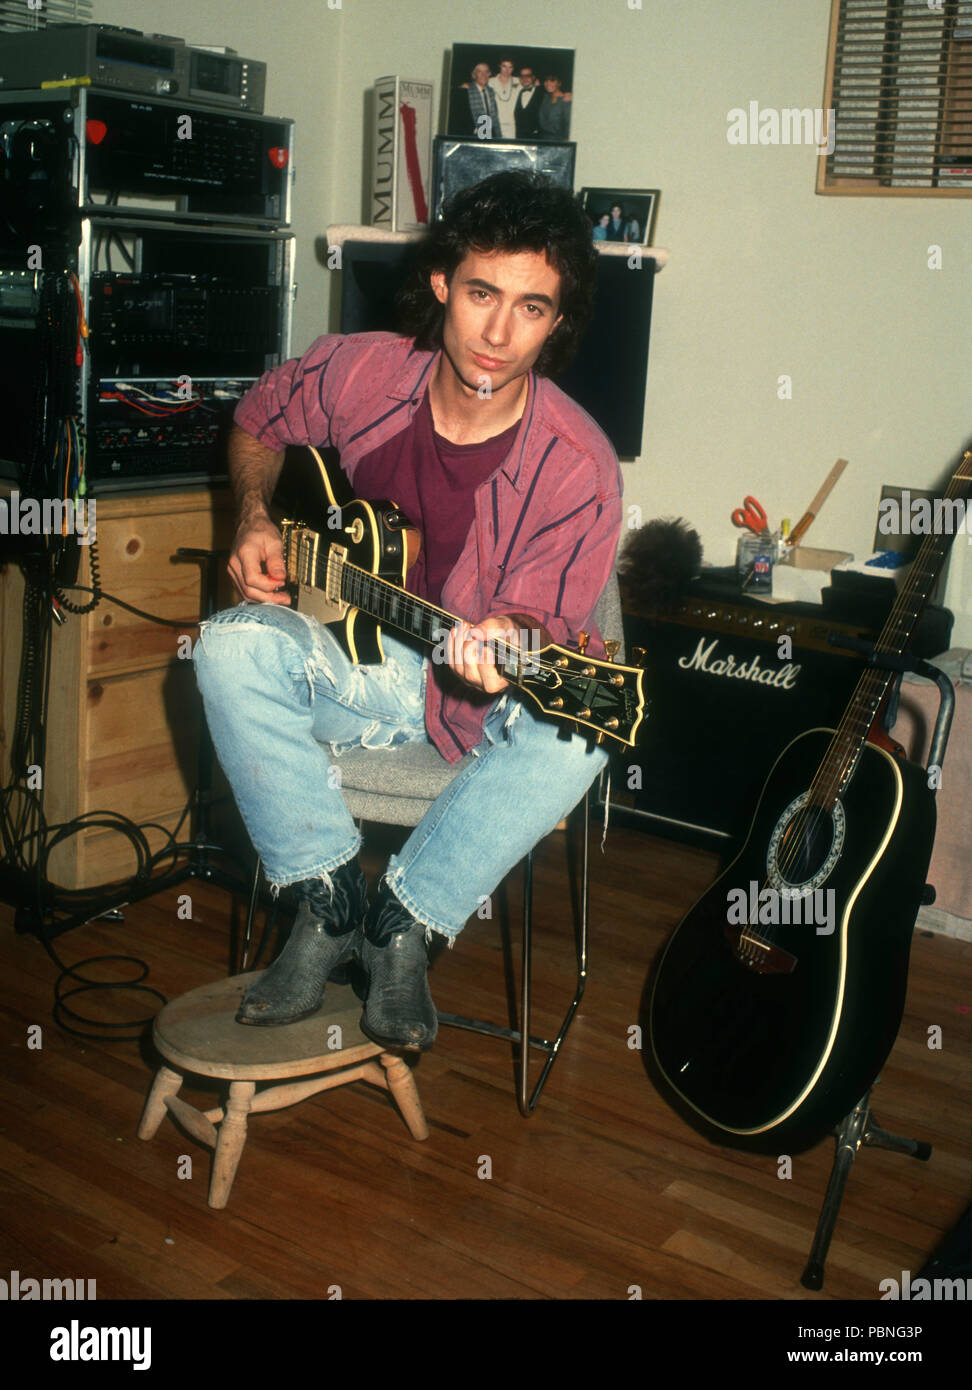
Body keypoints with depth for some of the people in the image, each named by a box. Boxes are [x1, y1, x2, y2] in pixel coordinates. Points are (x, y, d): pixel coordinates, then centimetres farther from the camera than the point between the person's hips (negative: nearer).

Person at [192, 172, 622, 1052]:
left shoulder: (577, 467, -20)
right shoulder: (357, 374, -10)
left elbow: (534, 622, -16)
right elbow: (257, 424, 12)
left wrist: (502, 645, -39)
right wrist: (256, 520, -4)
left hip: (488, 689, -2)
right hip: (362, 659, 3)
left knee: (571, 736, -34)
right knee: (234, 644, -27)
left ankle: (404, 928, -14)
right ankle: (329, 904, -14)